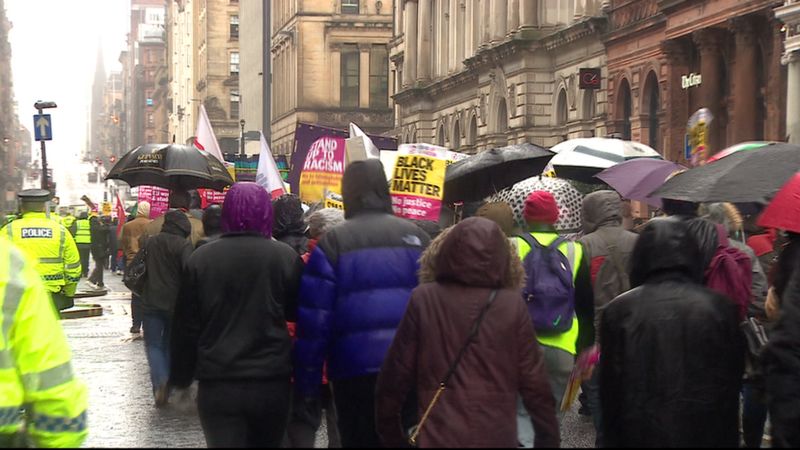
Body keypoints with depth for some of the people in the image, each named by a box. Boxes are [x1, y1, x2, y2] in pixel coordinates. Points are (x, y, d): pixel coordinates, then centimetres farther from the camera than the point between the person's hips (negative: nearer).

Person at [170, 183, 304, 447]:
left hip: (218, 385, -1)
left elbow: (186, 326, 1)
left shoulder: (201, 258, -3)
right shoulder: (286, 257, -5)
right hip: (272, 383, 1)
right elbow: (297, 314, 6)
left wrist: (180, 376, 10)